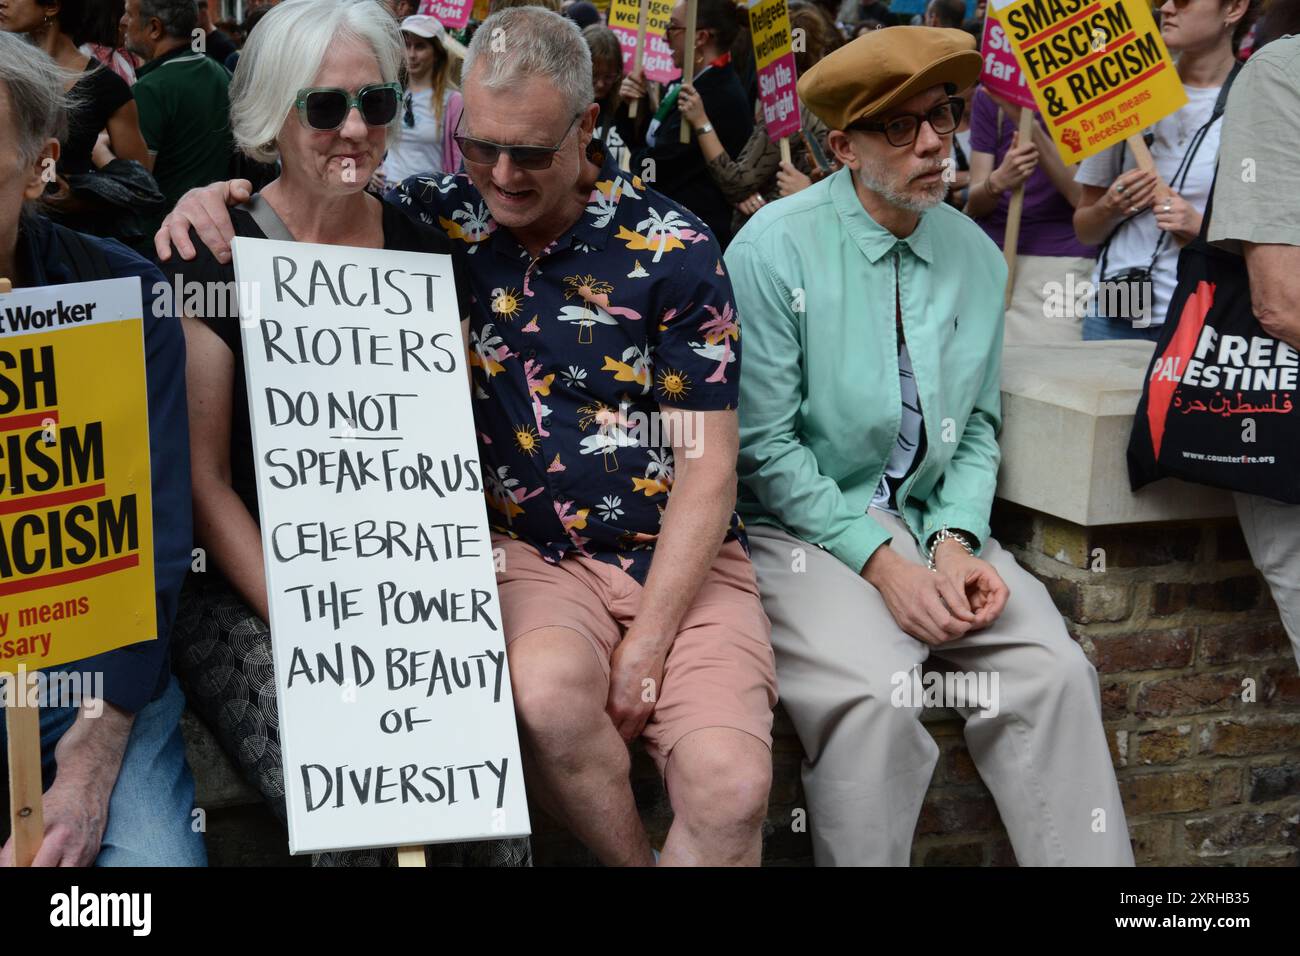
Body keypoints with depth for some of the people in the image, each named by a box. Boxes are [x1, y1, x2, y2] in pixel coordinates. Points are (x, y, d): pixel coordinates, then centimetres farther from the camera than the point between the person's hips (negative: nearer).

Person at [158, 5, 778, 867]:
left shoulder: (673, 250, -5)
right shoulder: (436, 218, 2)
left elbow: (706, 464, -6)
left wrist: (646, 646, -12)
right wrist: (210, 199, -7)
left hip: (683, 562, -1)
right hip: (531, 555, 1)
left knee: (731, 791, -26)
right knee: (551, 690, -33)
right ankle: (633, 858, -3)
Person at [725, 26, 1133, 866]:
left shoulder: (977, 257, 6)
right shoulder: (776, 248, -10)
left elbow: (979, 426, 11)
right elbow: (764, 445, -11)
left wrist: (955, 540, -8)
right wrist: (880, 562, -15)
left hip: (933, 519, 5)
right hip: (805, 525, -5)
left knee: (1056, 671, -16)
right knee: (875, 693, -29)